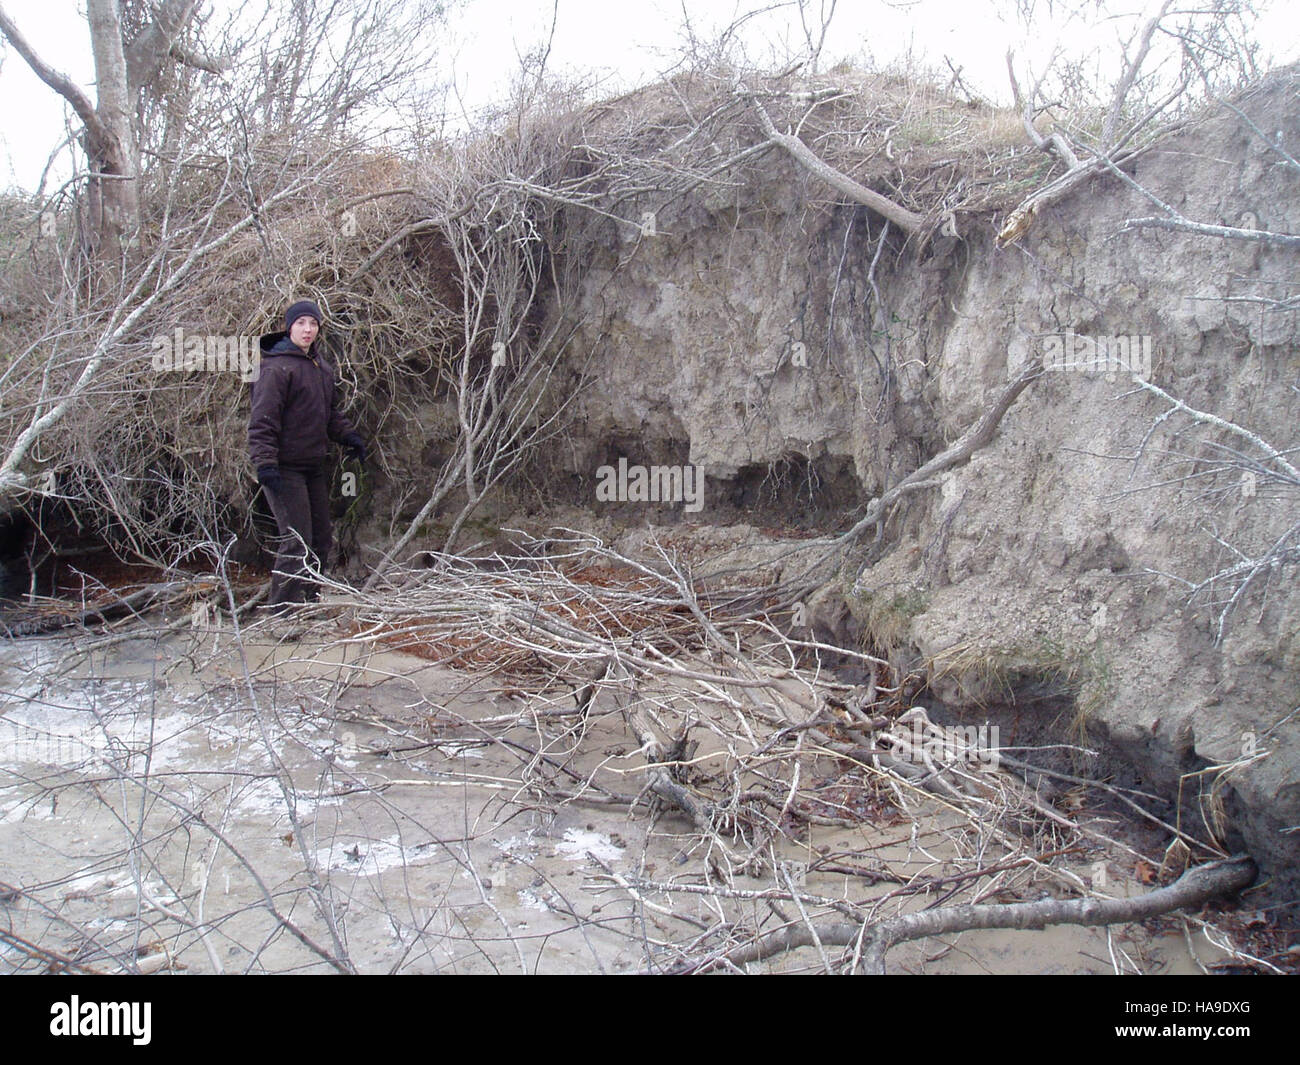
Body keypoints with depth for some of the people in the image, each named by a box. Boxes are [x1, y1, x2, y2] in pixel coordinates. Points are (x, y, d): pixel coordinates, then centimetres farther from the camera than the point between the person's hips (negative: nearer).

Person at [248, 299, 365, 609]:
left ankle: (309, 600, 27)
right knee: (297, 542, -11)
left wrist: (348, 435, 11)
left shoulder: (321, 365, 14)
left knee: (321, 539, 14)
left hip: (314, 466, 9)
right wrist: (265, 463, -25)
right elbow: (262, 419, -18)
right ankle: (283, 609, -2)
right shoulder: (276, 368, -13)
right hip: (285, 468, -9)